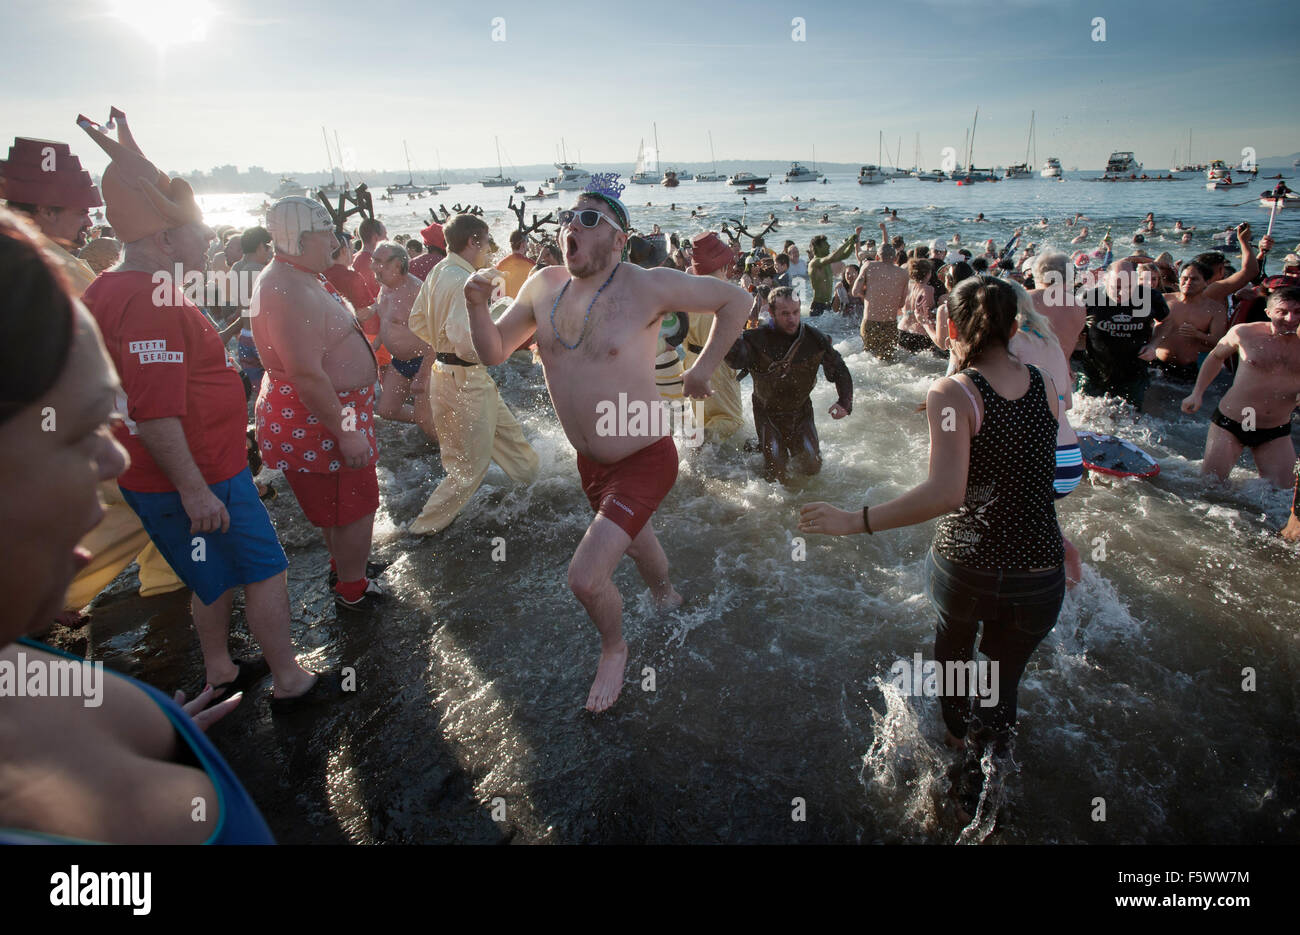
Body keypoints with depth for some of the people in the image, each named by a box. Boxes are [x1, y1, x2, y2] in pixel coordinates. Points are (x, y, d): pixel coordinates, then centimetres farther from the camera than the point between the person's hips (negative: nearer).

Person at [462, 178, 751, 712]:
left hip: (644, 461, -6)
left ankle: (614, 647, 19)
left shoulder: (647, 286, -20)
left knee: (585, 577, -15)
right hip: (589, 462, 6)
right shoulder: (544, 286, -3)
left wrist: (704, 367, -9)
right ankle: (666, 596, 64)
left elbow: (736, 300, -10)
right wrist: (477, 305, -13)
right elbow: (493, 352, 4)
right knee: (633, 538, 30)